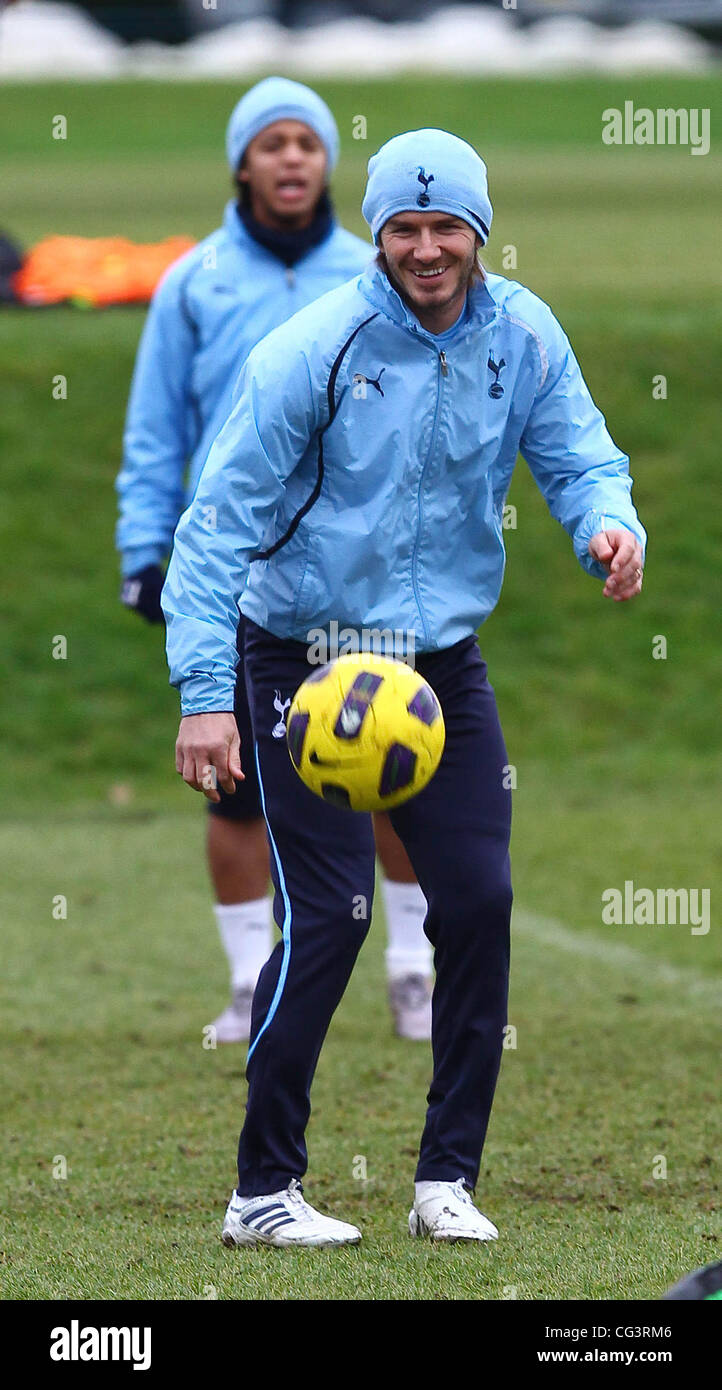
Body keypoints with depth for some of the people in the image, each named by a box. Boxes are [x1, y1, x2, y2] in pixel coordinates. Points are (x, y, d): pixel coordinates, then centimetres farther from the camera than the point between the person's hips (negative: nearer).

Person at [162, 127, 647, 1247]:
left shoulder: (523, 337, -3)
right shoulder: (313, 350, -17)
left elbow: (579, 457, 1)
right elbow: (221, 520, -16)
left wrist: (610, 524, -25)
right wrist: (204, 692, -23)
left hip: (445, 662, 5)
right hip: (305, 663, -5)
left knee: (479, 903, -1)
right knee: (327, 918, -11)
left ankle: (448, 1176, 12)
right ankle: (264, 1189, -1)